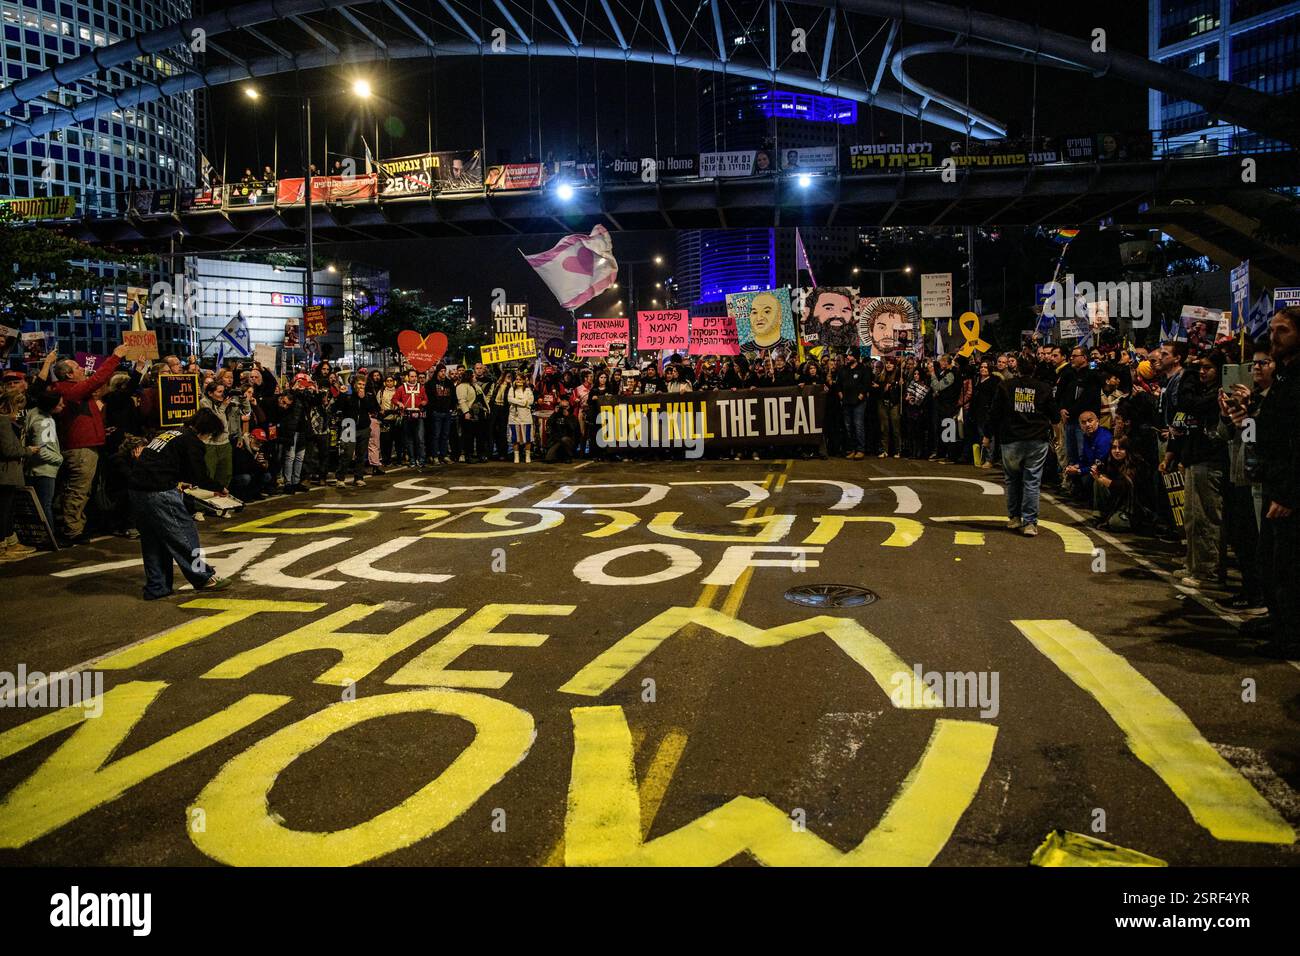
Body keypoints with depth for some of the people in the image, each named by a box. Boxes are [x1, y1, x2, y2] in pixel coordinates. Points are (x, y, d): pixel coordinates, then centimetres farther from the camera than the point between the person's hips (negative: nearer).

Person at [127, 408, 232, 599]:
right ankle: (203, 578, 9)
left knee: (152, 541, 15)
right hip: (159, 494, -9)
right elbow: (200, 477, -7)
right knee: (184, 534, 2)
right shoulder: (192, 441, -6)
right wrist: (219, 488, 9)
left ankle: (156, 587, 20)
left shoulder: (169, 433, 20)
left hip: (137, 490, 9)